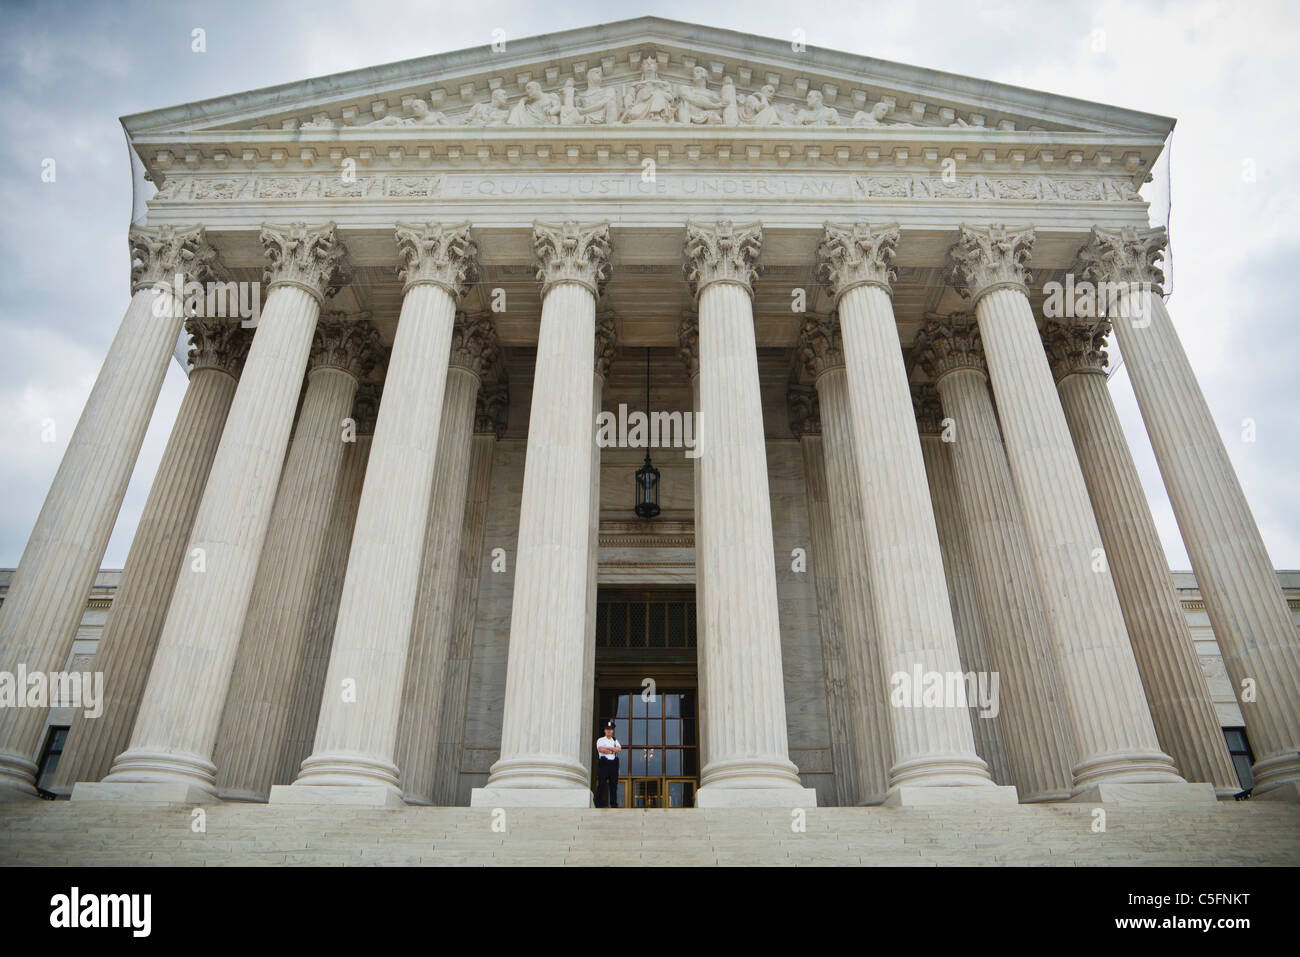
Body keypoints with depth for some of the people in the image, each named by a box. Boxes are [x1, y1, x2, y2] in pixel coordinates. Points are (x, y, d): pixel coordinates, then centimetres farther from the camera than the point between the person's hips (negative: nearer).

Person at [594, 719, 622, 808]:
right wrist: (612, 751, -5)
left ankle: (614, 803, 5)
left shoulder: (615, 740, 20)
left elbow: (619, 749, 0)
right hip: (603, 763, -3)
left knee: (614, 784, 1)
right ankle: (599, 803, -5)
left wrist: (607, 748, -7)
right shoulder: (600, 740, 9)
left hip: (613, 763, 3)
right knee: (601, 784, -7)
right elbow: (600, 749, -11)